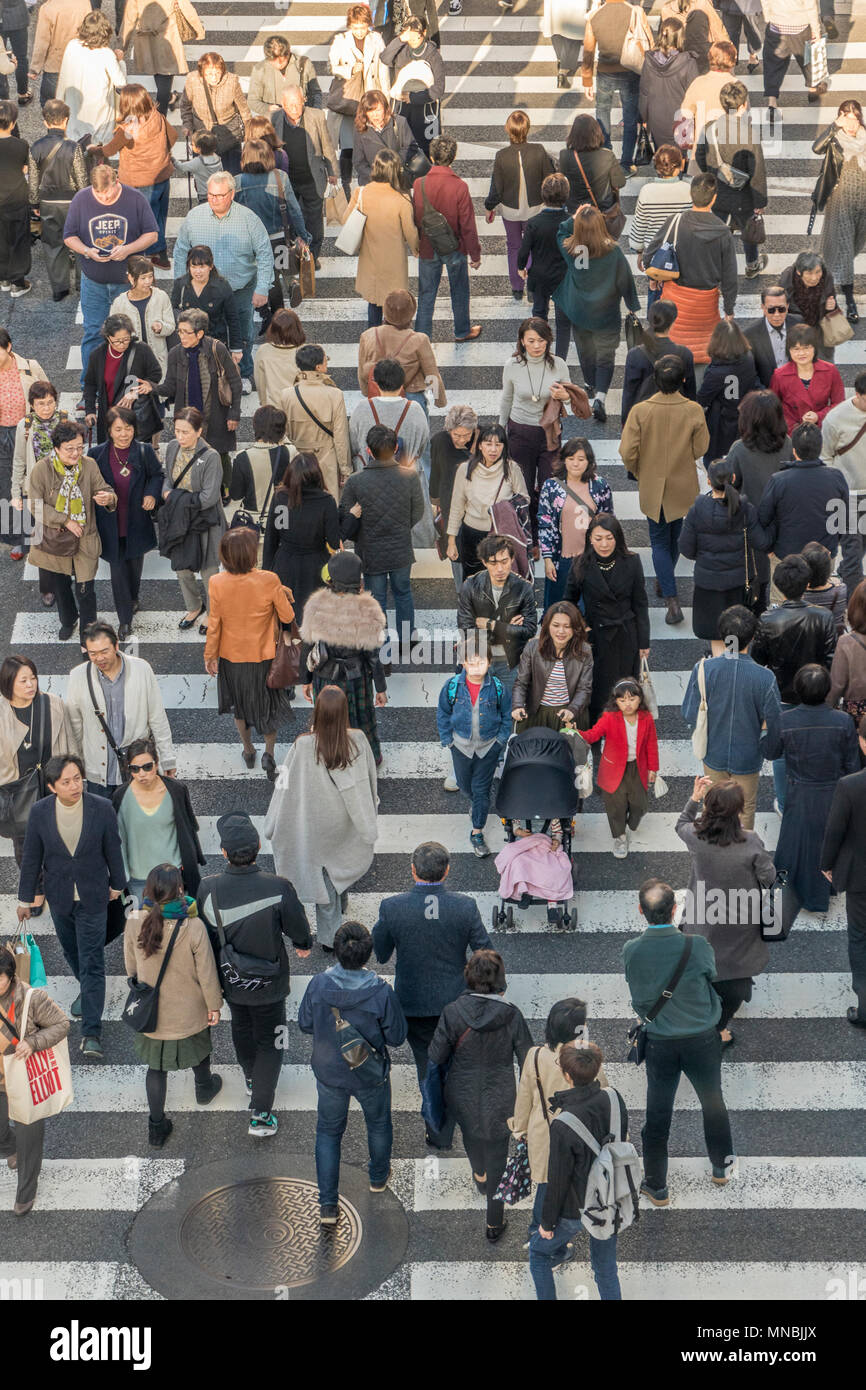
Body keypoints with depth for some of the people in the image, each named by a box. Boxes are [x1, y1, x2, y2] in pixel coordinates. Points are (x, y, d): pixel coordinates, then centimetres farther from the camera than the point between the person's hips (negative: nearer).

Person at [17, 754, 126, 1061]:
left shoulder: (102, 809, -18)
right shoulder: (39, 812, -14)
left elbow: (112, 850, -3)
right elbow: (31, 857, -3)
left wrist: (116, 884, 9)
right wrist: (25, 898, 4)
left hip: (92, 897, -3)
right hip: (59, 897, 3)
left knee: (92, 962, -4)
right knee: (72, 951, 24)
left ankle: (91, 1033, -1)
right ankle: (88, 990, 53)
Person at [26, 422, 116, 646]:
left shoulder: (89, 465, -10)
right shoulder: (41, 469, -15)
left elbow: (102, 490, -6)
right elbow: (36, 505, -14)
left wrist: (109, 497, -32)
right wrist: (66, 521, -19)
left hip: (85, 538, -1)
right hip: (55, 539, 1)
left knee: (85, 589, -4)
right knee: (61, 585, 21)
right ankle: (68, 621, 47)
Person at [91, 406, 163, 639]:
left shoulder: (144, 452, -11)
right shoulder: (98, 454, -11)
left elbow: (157, 475, 5)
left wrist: (152, 494, -11)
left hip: (137, 523, 1)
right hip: (111, 525, -1)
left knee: (135, 565, 21)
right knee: (117, 570, 3)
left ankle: (133, 599, 50)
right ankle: (125, 620, 13)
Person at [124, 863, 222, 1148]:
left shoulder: (134, 922, -22)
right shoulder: (193, 927, -30)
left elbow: (131, 966, -4)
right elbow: (206, 973, -18)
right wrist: (214, 1005, -1)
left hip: (150, 1011, 1)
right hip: (188, 1012, -1)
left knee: (156, 1066, 20)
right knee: (199, 1049, 30)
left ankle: (157, 1128, 29)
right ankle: (204, 1088, 58)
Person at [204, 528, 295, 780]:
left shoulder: (216, 584, -19)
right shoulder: (268, 581, -24)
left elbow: (214, 624, -10)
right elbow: (288, 616, -13)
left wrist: (210, 655, 3)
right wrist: (285, 594, 7)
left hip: (232, 657, 2)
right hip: (263, 655, -2)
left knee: (239, 705, 25)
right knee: (268, 705, 21)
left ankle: (248, 751, 41)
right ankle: (269, 752, 10)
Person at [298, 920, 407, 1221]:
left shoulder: (319, 984, -23)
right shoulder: (381, 991, -28)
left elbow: (304, 1024, -7)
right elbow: (397, 1037, -16)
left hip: (329, 1072, 1)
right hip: (371, 1074, -1)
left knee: (328, 1132, 20)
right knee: (379, 1123, 28)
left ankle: (328, 1204, 20)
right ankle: (378, 1177, 51)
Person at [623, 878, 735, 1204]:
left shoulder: (631, 951, -17)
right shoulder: (697, 947, -22)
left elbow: (637, 1000, -2)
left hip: (658, 1043, 1)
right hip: (702, 1039, 0)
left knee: (657, 1115, 13)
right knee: (713, 1104, 23)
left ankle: (656, 1187, 25)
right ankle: (721, 1167, 43)